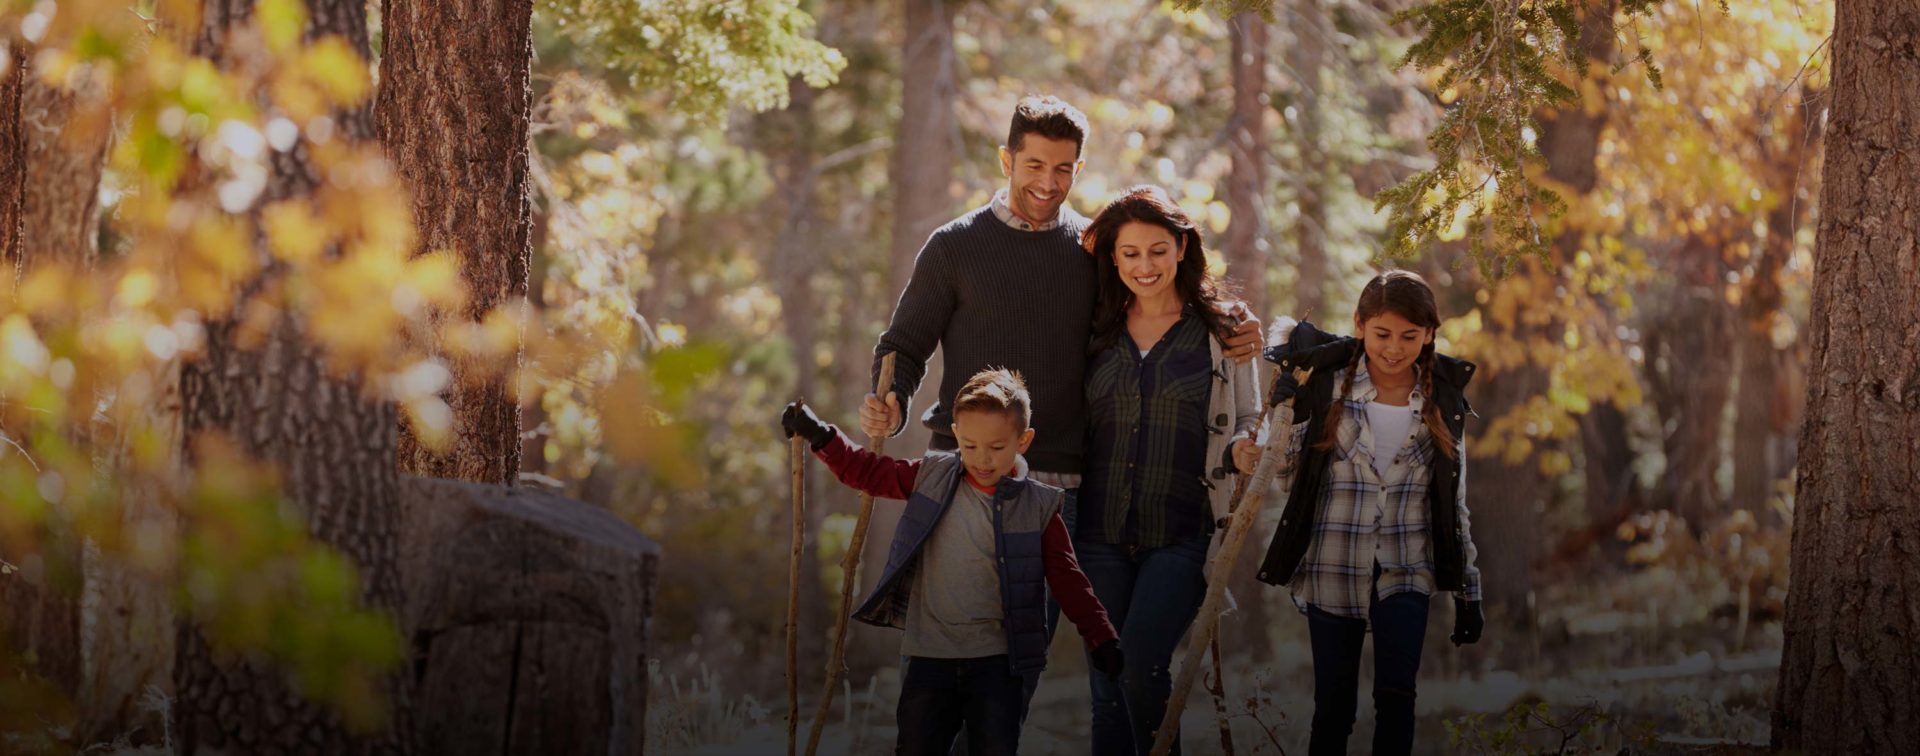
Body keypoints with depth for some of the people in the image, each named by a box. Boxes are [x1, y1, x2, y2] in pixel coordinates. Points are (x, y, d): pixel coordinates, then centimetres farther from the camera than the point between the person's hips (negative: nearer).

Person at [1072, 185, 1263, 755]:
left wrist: (1244, 452, -14)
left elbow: (1248, 424, 8)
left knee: (1141, 661, -21)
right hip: (1102, 533, 3)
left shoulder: (1222, 330, 4)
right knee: (1107, 686, 2)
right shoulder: (1097, 333, 10)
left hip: (1182, 534, -3)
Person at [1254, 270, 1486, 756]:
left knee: (1396, 692, -15)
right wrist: (1288, 401, -8)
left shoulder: (1443, 403, 4)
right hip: (1333, 569, -1)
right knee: (1334, 706, 2)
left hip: (1406, 572, 1)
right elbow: (1288, 476, 2)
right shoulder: (1326, 386, -3)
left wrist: (1468, 592, 10)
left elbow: (1455, 502, 10)